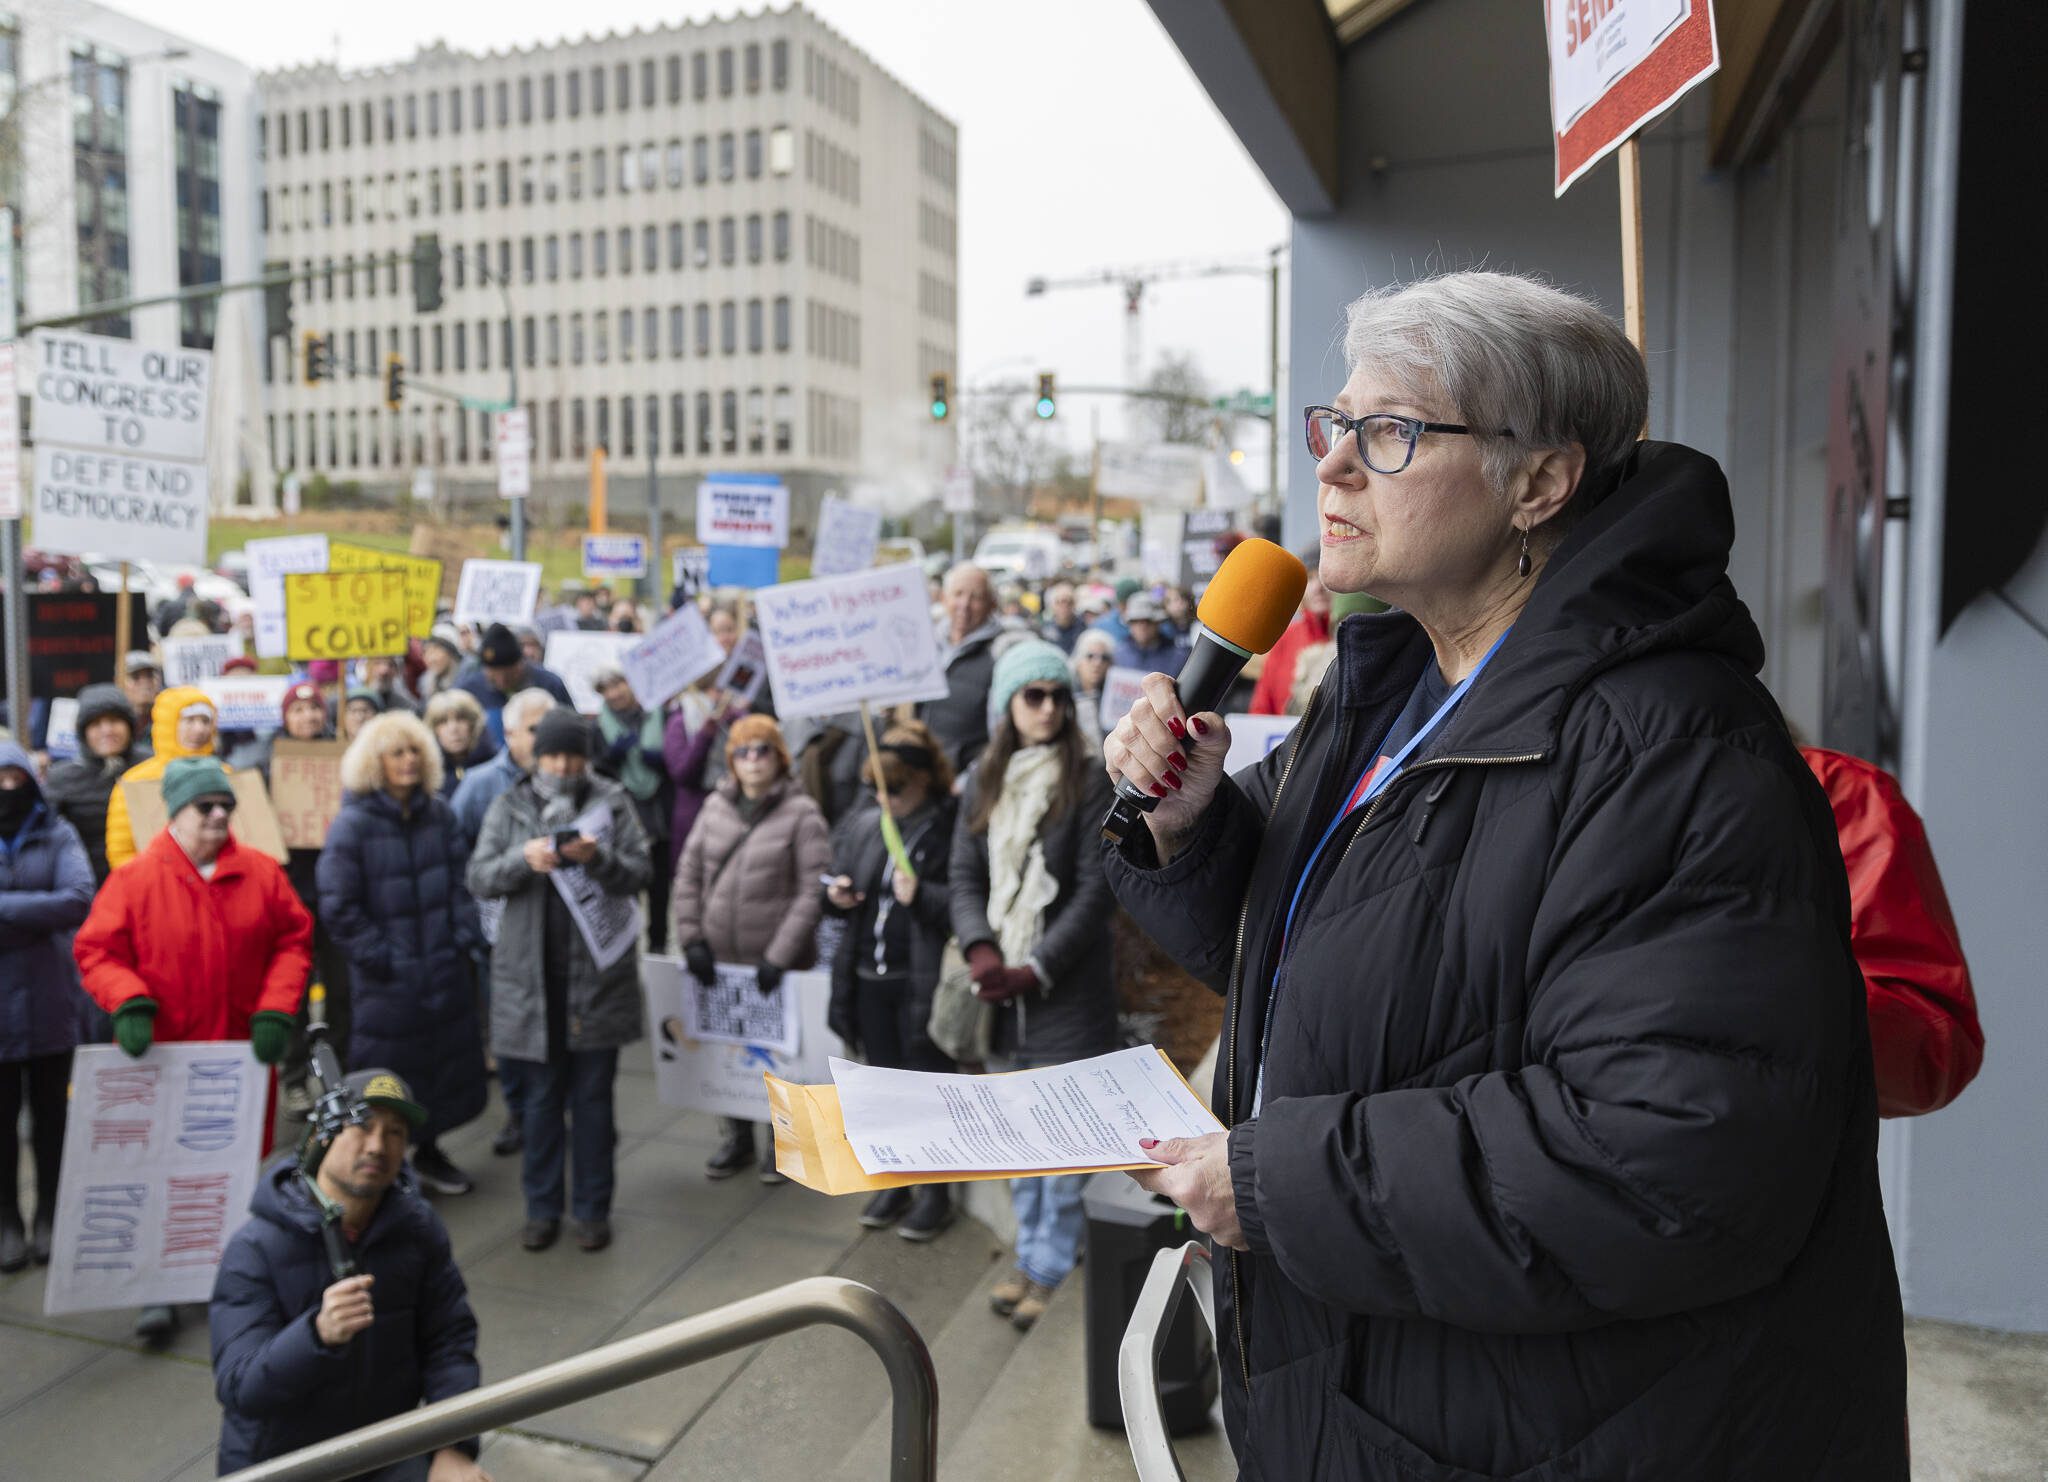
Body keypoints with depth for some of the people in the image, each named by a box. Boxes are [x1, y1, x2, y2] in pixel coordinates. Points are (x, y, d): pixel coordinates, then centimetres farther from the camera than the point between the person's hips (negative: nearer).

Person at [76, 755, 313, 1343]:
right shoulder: (134, 879, -4)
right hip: (161, 1057, -2)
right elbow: (96, 952, -3)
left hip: (239, 1053, 3)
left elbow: (294, 942, 5)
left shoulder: (262, 873, 2)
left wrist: (275, 1010, -5)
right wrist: (128, 1002, -20)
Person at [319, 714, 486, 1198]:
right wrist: (381, 958, -12)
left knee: (448, 1062, 15)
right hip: (386, 982, -5)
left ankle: (428, 1151, 36)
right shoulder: (353, 824, -13)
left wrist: (464, 936, -1)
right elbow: (338, 908, -12)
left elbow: (461, 881, 9)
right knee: (389, 1076, 4)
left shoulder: (438, 814, 4)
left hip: (445, 972, 5)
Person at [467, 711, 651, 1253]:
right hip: (531, 973, 1)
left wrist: (599, 858, -22)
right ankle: (542, 1208, 23)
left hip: (598, 971, -1)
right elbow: (479, 879, 0)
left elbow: (641, 872, -4)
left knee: (593, 1098, 7)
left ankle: (591, 1209, 19)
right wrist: (523, 858, -19)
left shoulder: (613, 802, 2)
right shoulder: (510, 807, 6)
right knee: (540, 1099, 10)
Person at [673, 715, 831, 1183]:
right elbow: (689, 874, 8)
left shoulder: (801, 814, -9)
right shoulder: (715, 806, 5)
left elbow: (813, 893, -13)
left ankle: (780, 1143, 26)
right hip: (721, 957, 4)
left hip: (777, 962, -4)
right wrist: (691, 937, -1)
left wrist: (780, 955, -17)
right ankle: (737, 1139, 31)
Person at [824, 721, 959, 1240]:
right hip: (868, 976, 6)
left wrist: (923, 896, -29)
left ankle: (934, 1191, 24)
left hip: (923, 980, -6)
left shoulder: (952, 827, -15)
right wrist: (837, 895, -2)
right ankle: (895, 1182, 34)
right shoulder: (863, 822, 6)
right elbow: (840, 879, 19)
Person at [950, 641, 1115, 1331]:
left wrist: (1036, 970, -12)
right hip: (1003, 987, 5)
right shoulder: (984, 781, 9)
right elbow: (965, 876, 7)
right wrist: (980, 949, -11)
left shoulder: (1089, 780, -6)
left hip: (1068, 989, -5)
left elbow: (1094, 890, -9)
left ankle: (1052, 1271, 13)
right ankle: (1030, 1257, 28)